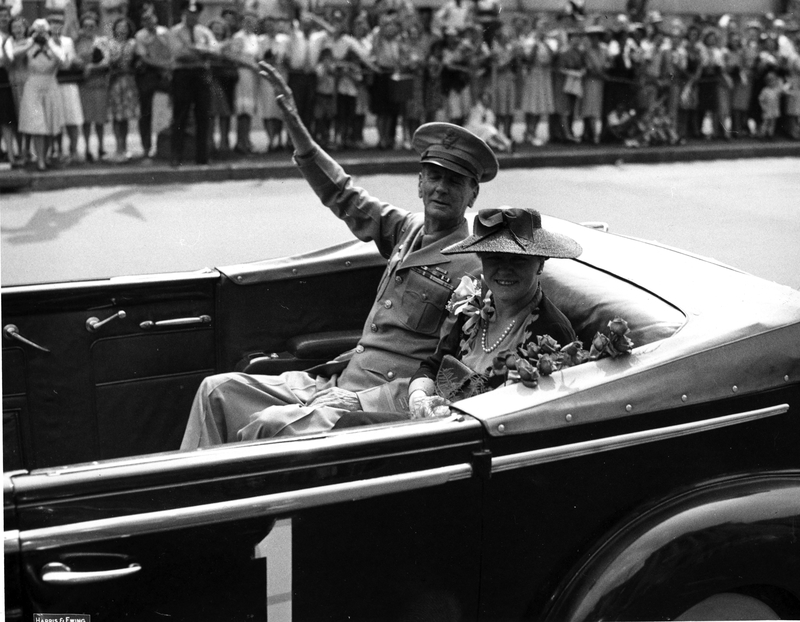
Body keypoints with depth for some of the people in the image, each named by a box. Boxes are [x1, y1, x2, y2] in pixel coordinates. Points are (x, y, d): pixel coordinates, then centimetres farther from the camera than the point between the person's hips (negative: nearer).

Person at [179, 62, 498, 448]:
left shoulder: (472, 265, -10)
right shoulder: (408, 230, 12)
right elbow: (343, 196, 18)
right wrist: (294, 125, 12)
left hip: (382, 402, -8)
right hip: (337, 383, 8)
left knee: (270, 425, -27)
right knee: (219, 390, 2)